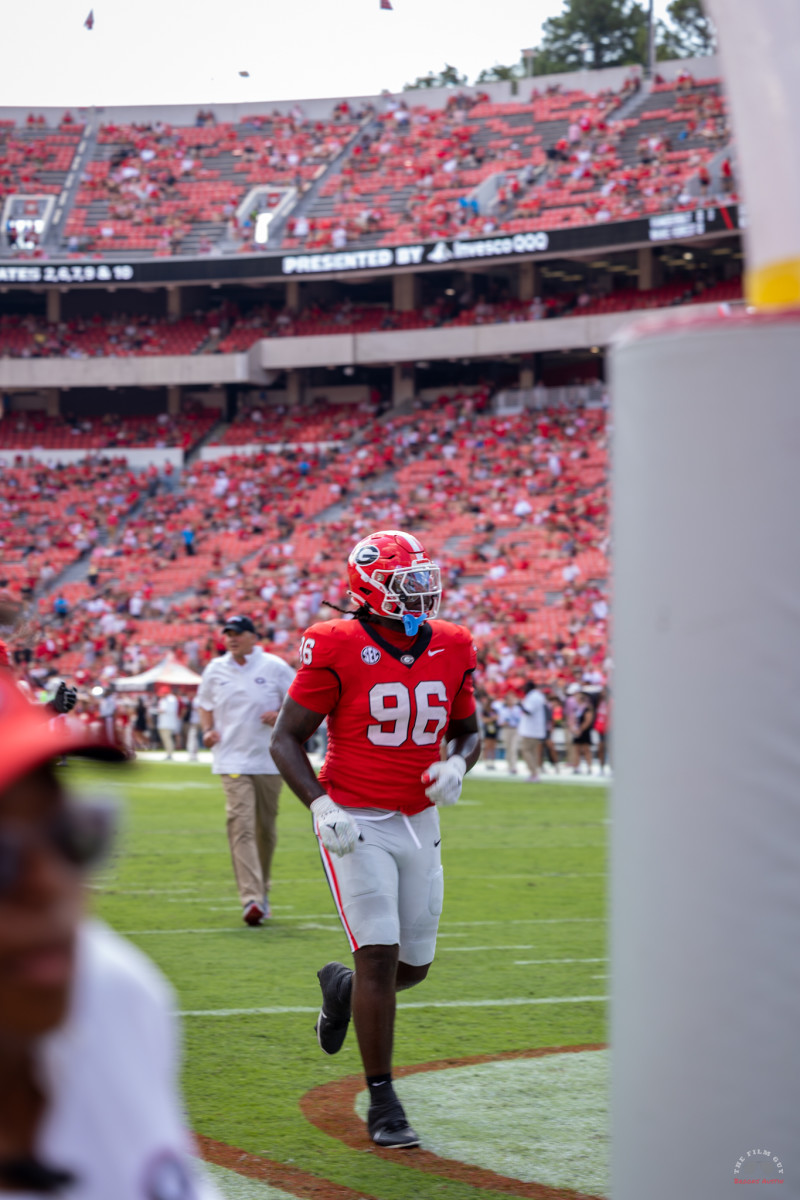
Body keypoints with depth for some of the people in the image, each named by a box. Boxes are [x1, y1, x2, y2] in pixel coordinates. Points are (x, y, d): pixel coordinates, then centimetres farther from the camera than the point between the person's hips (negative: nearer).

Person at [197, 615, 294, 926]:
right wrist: (207, 730, 0)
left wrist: (281, 715, -14)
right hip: (233, 760, 0)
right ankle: (251, 899, -23)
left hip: (268, 760, 0)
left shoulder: (275, 667, 1)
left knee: (266, 828, 9)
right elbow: (205, 705, 20)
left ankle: (262, 891, 28)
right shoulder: (215, 670, 8)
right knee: (241, 826, -15)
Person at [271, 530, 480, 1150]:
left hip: (419, 823, 5)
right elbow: (286, 738, -7)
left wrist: (456, 764, -6)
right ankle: (382, 1101, -2)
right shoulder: (338, 649, -12)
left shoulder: (450, 648, 3)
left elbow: (469, 730, 17)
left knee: (413, 966, 10)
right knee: (379, 955, -12)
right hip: (356, 825, -5)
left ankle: (343, 987, 45)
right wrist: (320, 806, -20)